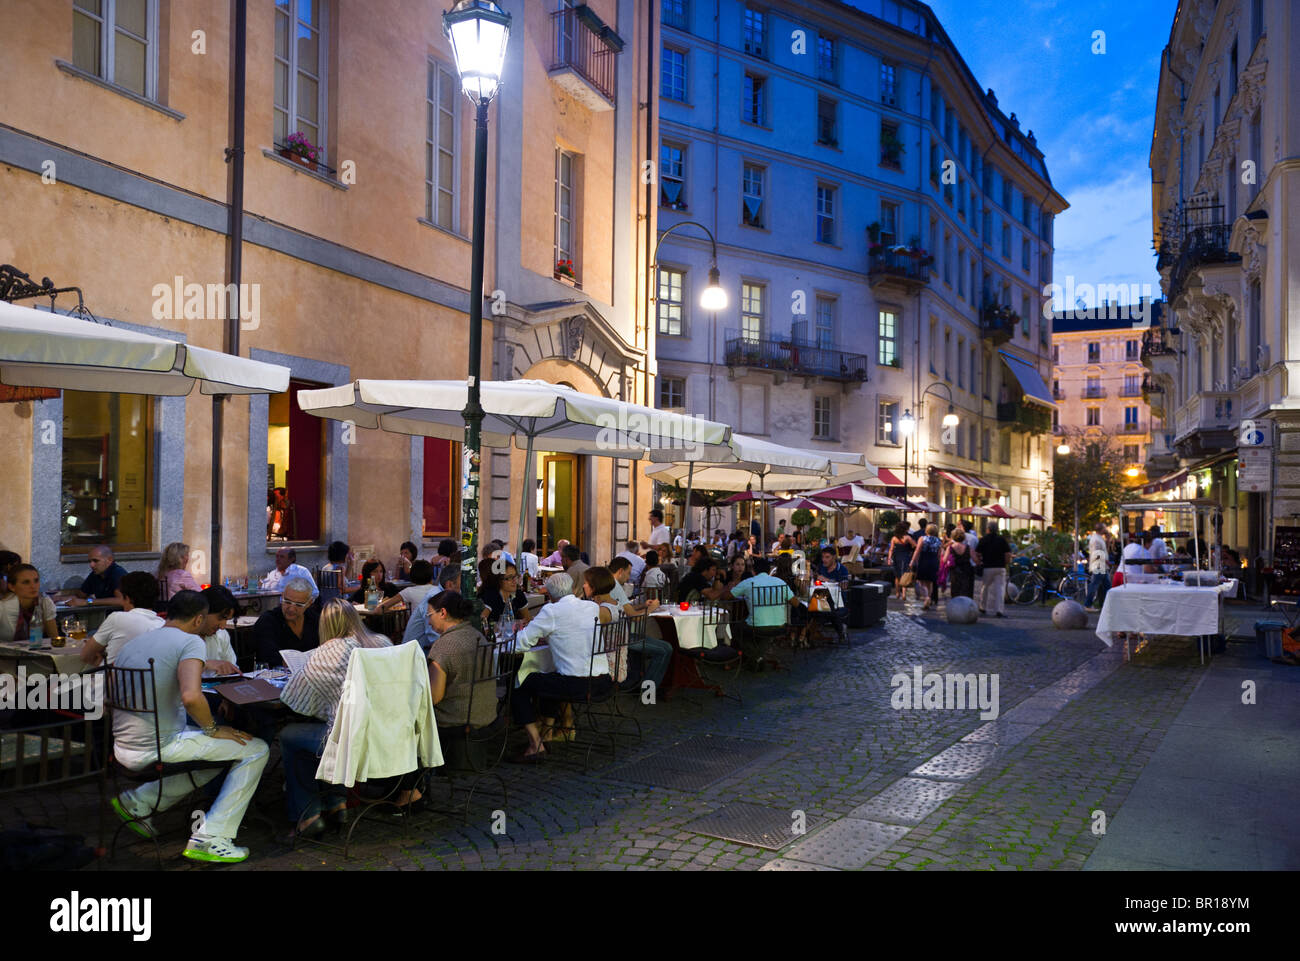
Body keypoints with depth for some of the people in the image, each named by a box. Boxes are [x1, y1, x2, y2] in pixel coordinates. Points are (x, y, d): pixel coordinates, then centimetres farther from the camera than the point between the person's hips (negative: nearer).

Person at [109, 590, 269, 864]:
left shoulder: (132, 643, 13)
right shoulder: (190, 641, -11)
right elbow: (191, 696, -28)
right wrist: (213, 729, -11)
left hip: (124, 750, 9)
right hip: (158, 747, -9)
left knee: (220, 753, 27)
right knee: (255, 750, 0)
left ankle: (138, 801, 21)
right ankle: (210, 839, -4)